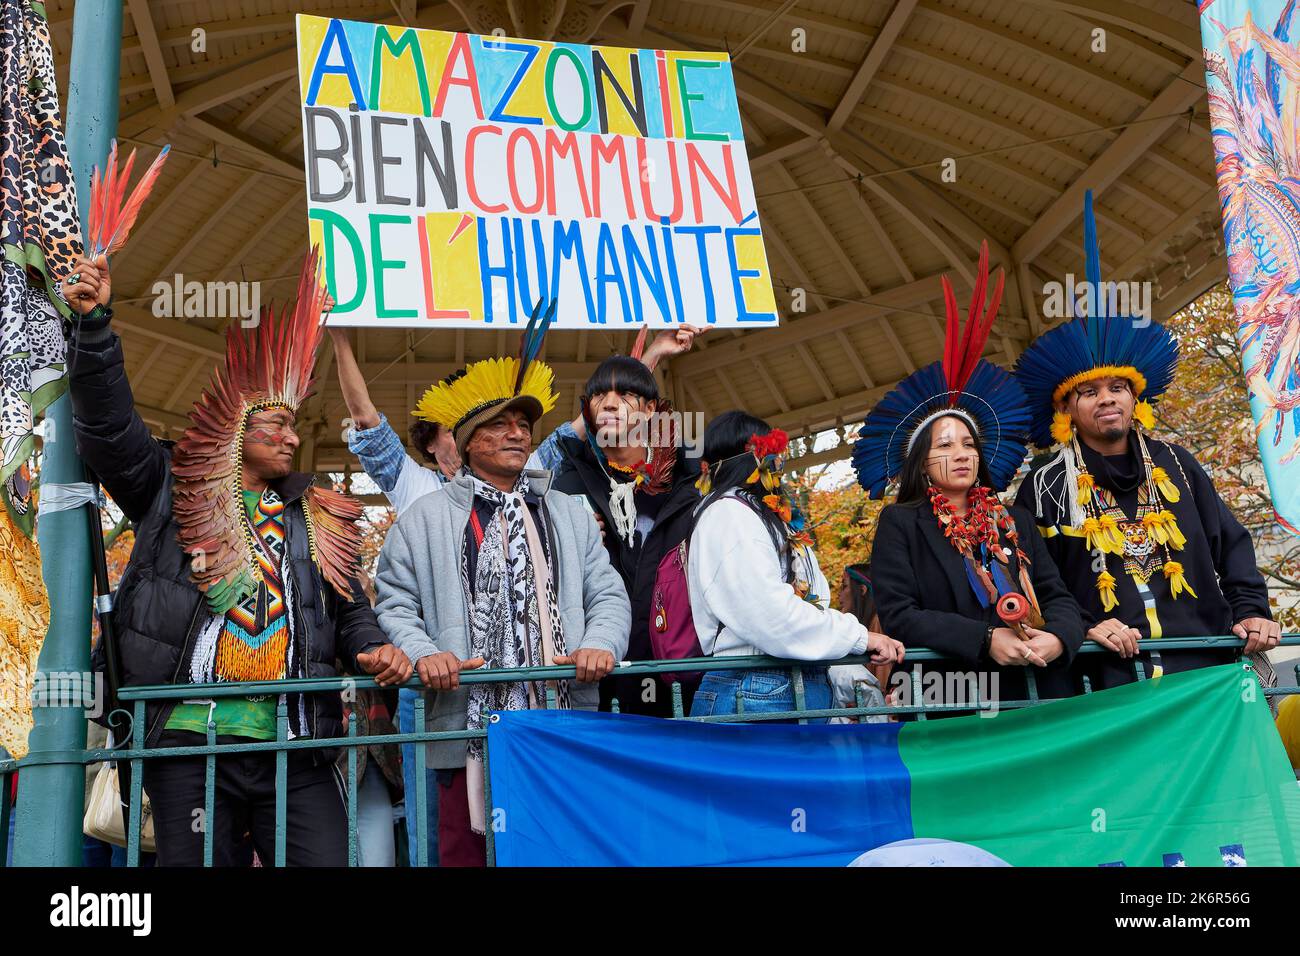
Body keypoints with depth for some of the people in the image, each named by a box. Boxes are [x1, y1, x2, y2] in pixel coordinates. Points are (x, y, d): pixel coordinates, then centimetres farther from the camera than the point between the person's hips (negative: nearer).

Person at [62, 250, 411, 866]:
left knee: (326, 861, -3)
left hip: (296, 747, 3)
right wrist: (95, 323, -10)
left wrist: (374, 648, -3)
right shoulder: (174, 491, 10)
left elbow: (349, 609, 18)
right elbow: (107, 423, 0)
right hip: (189, 738, -2)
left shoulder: (317, 521, 19)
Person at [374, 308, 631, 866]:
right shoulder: (425, 518, 9)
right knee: (467, 851, 2)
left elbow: (607, 594, 13)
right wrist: (422, 654, -14)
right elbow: (396, 604, 4)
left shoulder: (568, 515, 18)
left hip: (564, 728, 3)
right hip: (468, 730, -2)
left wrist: (600, 643, -6)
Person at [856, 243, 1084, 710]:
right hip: (953, 699, -4)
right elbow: (898, 615, -8)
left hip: (1039, 691, 4)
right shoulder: (901, 523, 2)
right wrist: (986, 640, -19)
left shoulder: (1015, 522, 15)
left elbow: (1058, 596, 10)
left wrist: (1057, 638, -13)